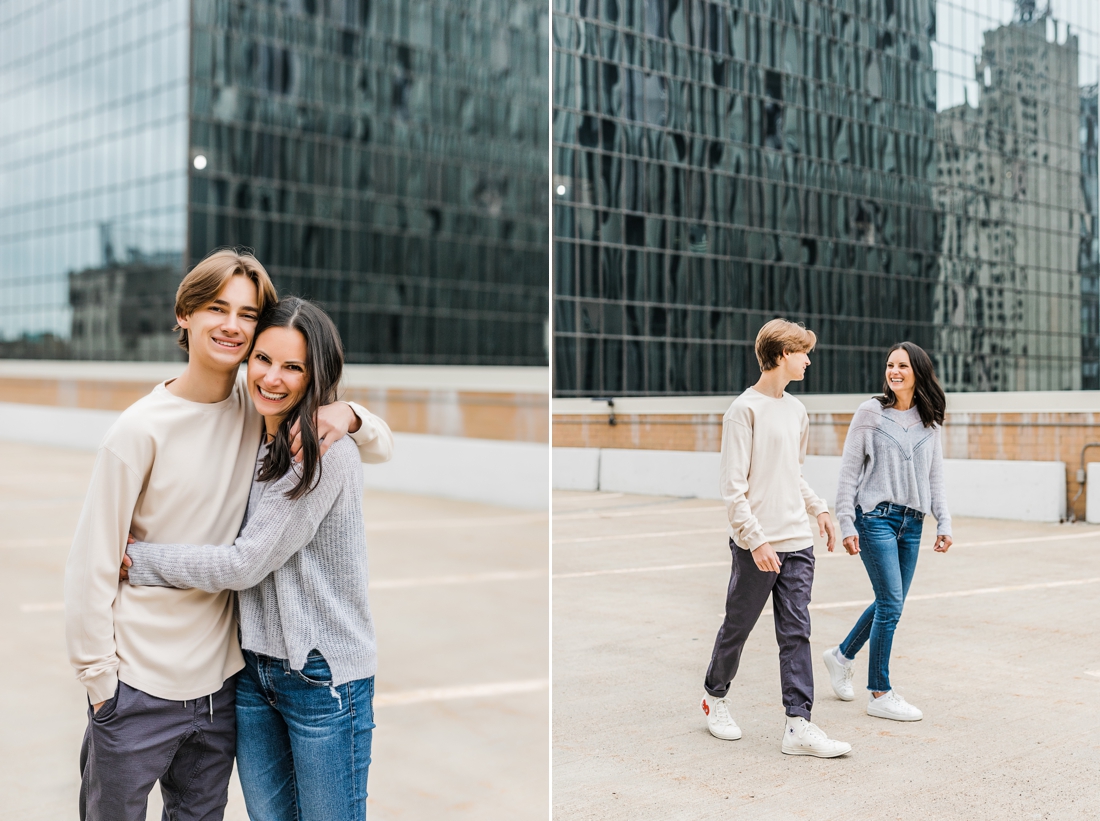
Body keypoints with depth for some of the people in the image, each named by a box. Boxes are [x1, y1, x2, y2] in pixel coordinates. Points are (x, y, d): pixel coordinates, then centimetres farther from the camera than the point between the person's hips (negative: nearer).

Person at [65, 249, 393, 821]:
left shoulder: (260, 407, 0)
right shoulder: (141, 429, -14)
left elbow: (381, 447, 7)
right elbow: (91, 565, -10)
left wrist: (346, 417, -15)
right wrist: (98, 681, -8)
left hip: (221, 678, 4)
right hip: (139, 687, -4)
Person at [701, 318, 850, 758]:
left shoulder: (796, 410, 14)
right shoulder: (745, 410, -10)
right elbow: (733, 486, -14)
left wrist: (819, 508, 14)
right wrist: (757, 539, -18)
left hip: (798, 543, 6)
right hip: (756, 546, -6)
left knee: (796, 634, 2)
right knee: (737, 628, 8)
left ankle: (799, 726, 2)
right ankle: (715, 695, 32)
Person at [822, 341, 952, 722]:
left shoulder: (929, 421, 10)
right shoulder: (871, 412, -3)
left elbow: (935, 477, 14)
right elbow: (849, 471, -3)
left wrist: (943, 523, 5)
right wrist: (846, 524, -8)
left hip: (912, 522, 5)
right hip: (876, 516, -5)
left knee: (890, 604, 11)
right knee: (891, 604, -8)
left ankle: (842, 654, 35)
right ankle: (880, 694, 3)